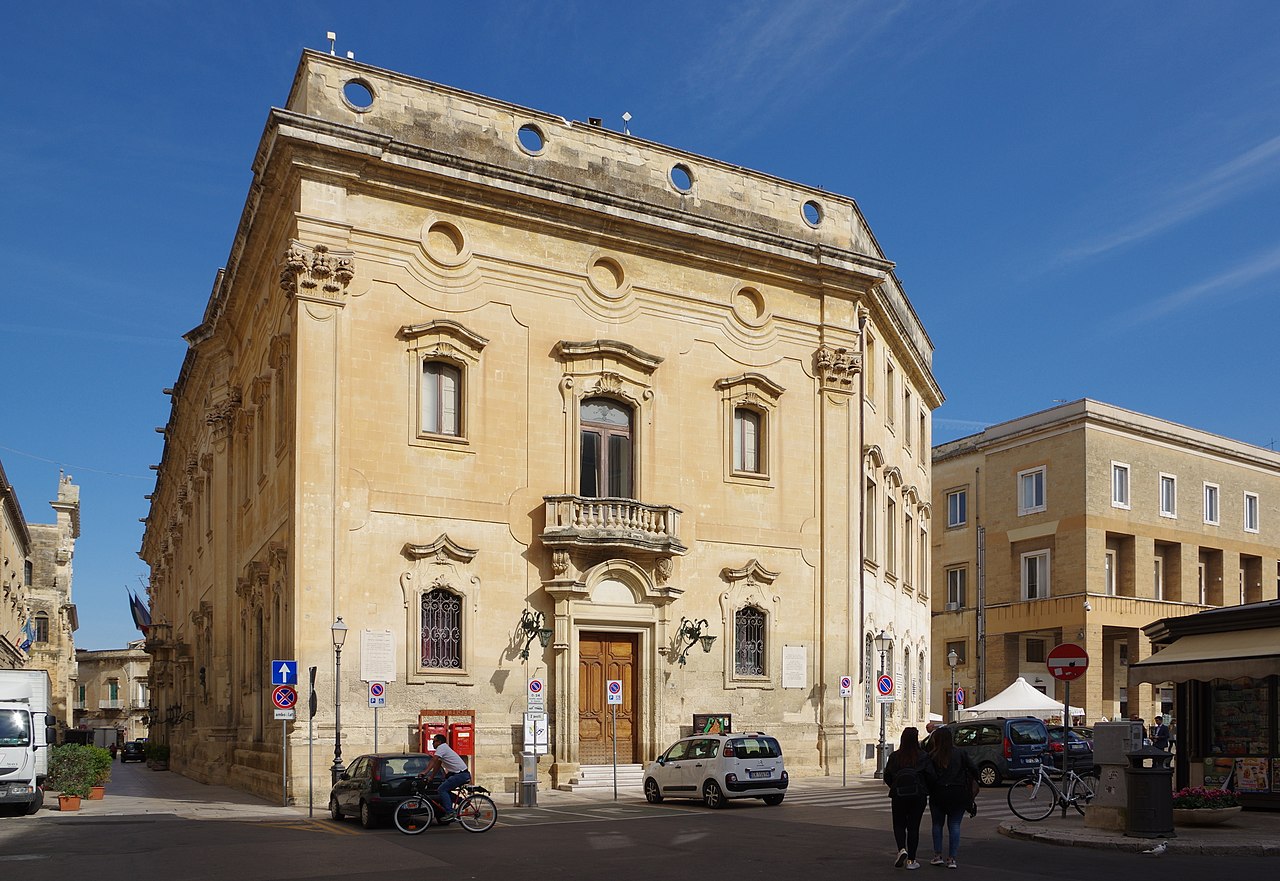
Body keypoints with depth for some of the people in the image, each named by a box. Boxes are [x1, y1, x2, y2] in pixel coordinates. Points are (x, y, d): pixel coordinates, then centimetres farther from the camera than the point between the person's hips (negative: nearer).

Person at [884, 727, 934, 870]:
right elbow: (930, 776, -8)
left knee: (899, 824, 14)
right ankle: (911, 860, 8)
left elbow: (887, 777, 2)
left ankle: (902, 849, -10)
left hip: (898, 795, 1)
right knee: (913, 826, 7)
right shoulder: (923, 756, -7)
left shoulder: (894, 757, -2)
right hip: (918, 795, -1)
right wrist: (926, 789, 12)